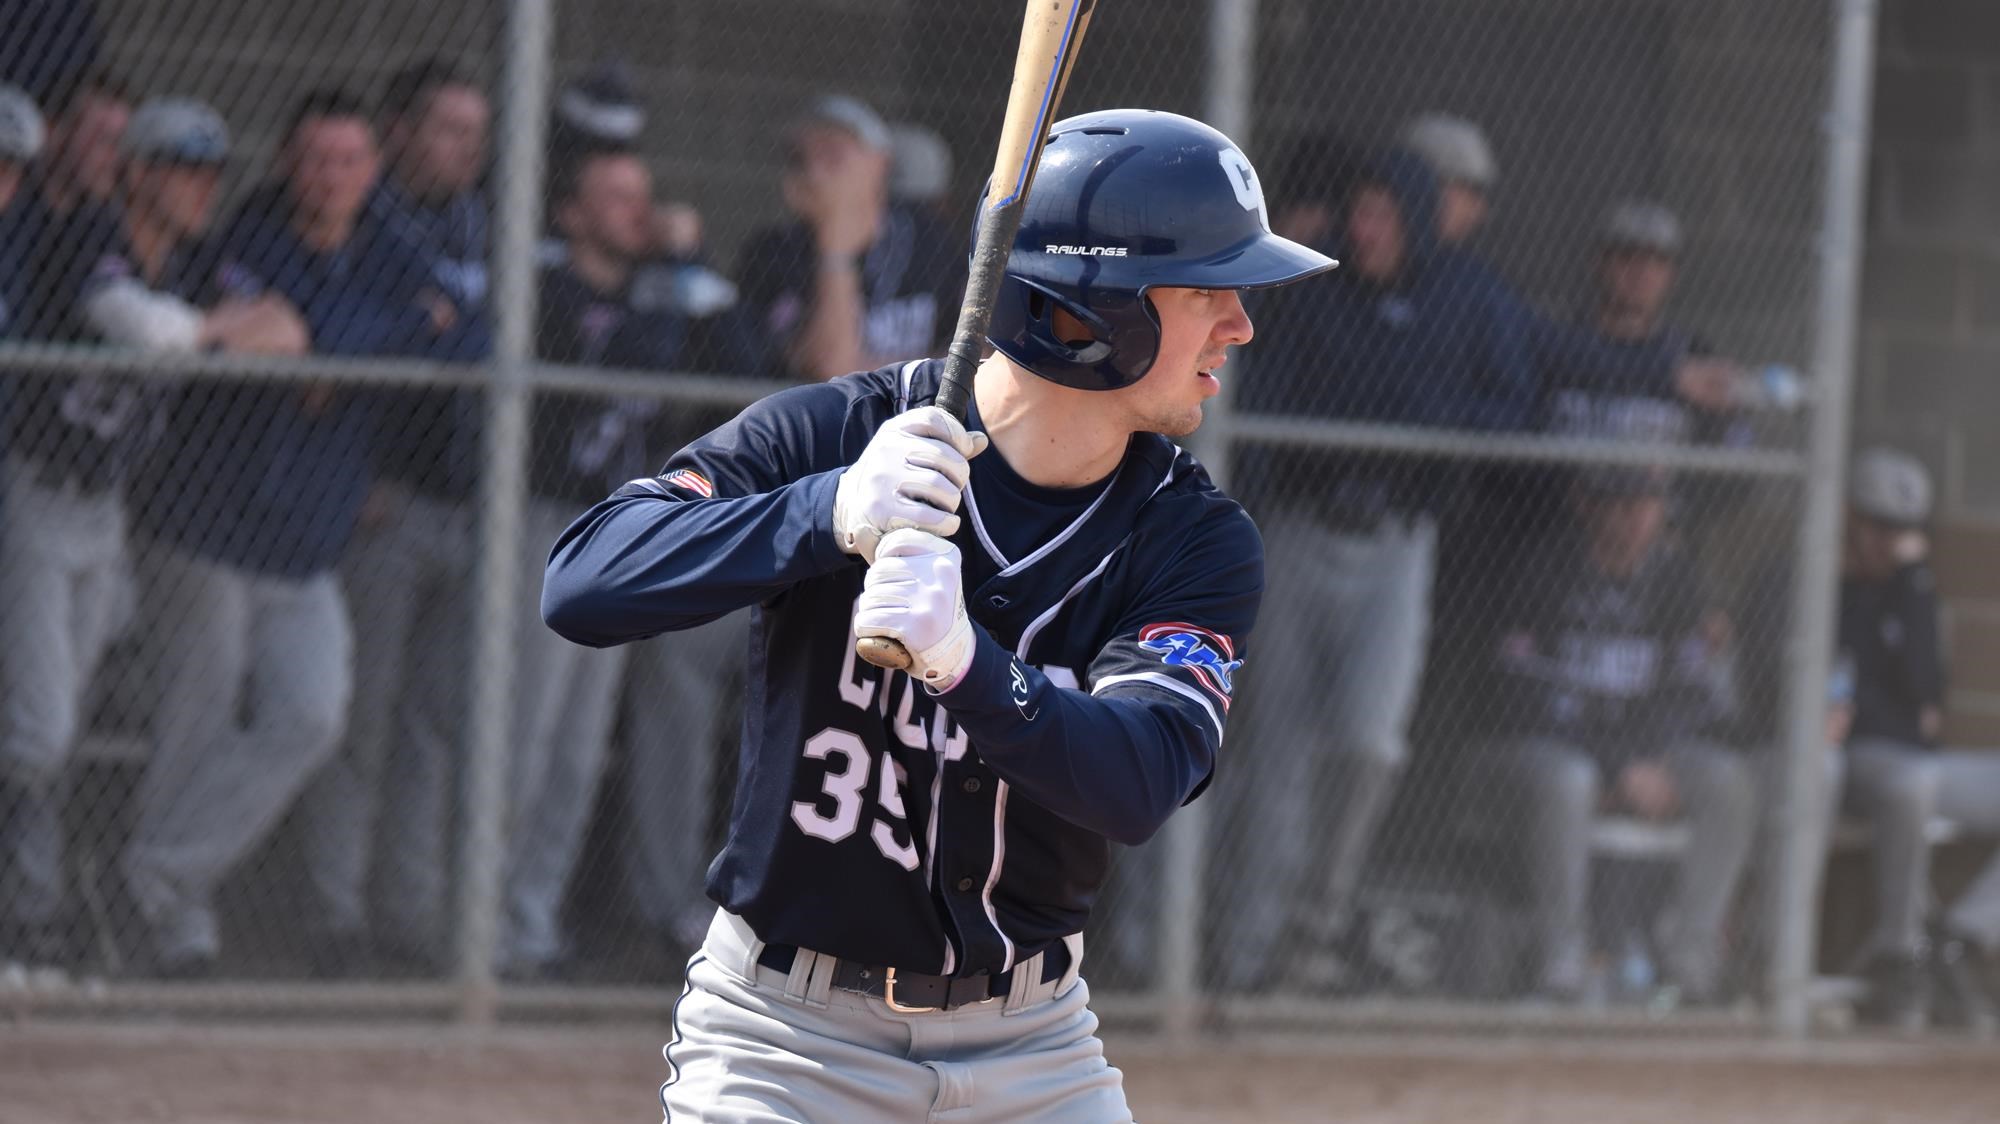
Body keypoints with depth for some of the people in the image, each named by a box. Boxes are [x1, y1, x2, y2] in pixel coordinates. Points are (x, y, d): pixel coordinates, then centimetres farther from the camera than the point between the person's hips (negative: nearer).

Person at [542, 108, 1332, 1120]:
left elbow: (1137, 787, -23)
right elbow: (580, 585, -24)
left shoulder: (1197, 541, -7)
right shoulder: (831, 433, -13)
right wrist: (831, 513, -38)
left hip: (1030, 1038, 3)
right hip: (787, 1034, -3)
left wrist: (968, 663, -42)